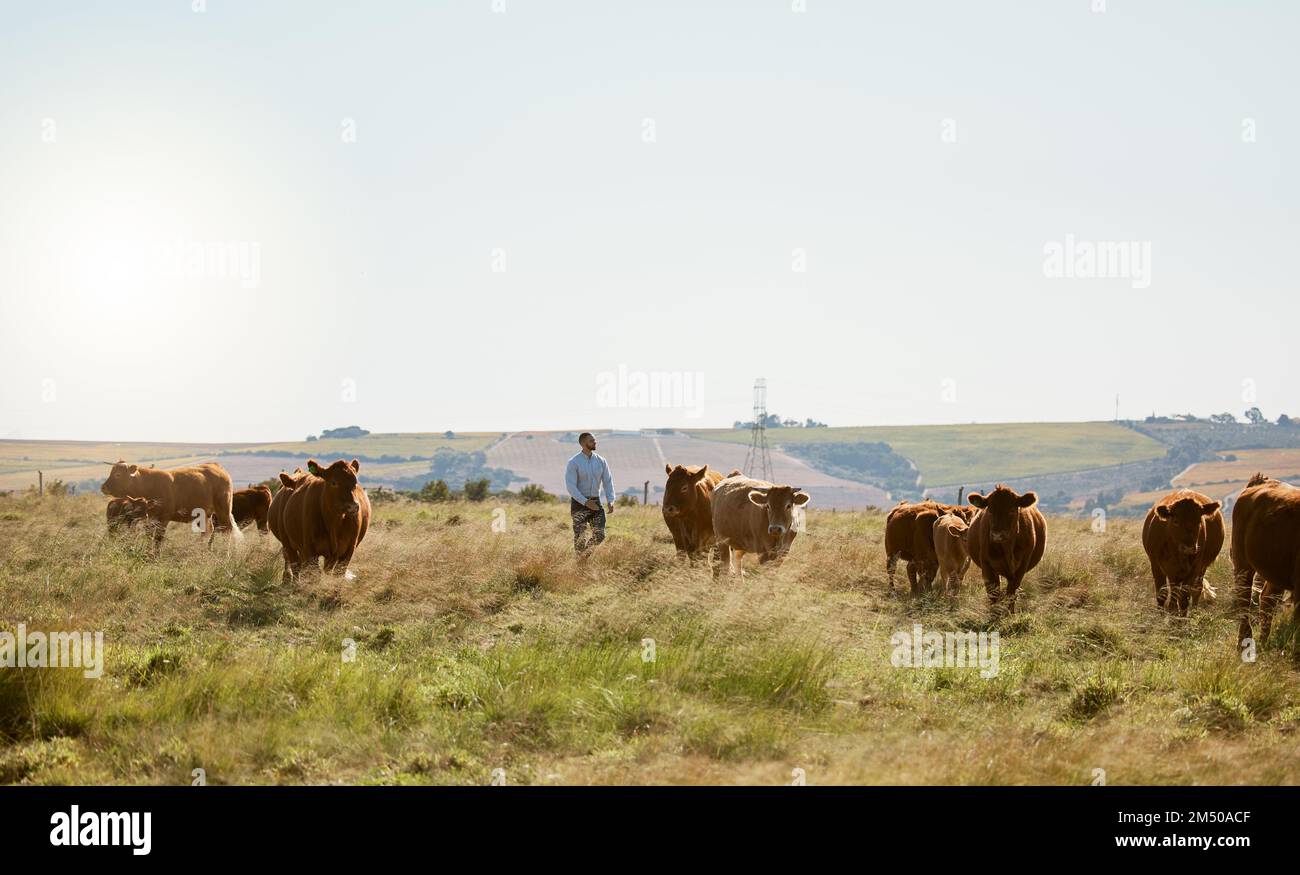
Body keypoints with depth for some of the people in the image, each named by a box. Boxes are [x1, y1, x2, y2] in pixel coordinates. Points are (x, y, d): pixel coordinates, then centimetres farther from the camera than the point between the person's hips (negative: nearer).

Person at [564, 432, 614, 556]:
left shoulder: (601, 461, 3)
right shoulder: (573, 463, -12)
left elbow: (608, 482, 3)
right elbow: (570, 486, -17)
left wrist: (610, 501, -12)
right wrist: (585, 502, -26)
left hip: (595, 502, 4)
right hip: (579, 503, -4)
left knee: (599, 536, -3)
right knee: (580, 537, -5)